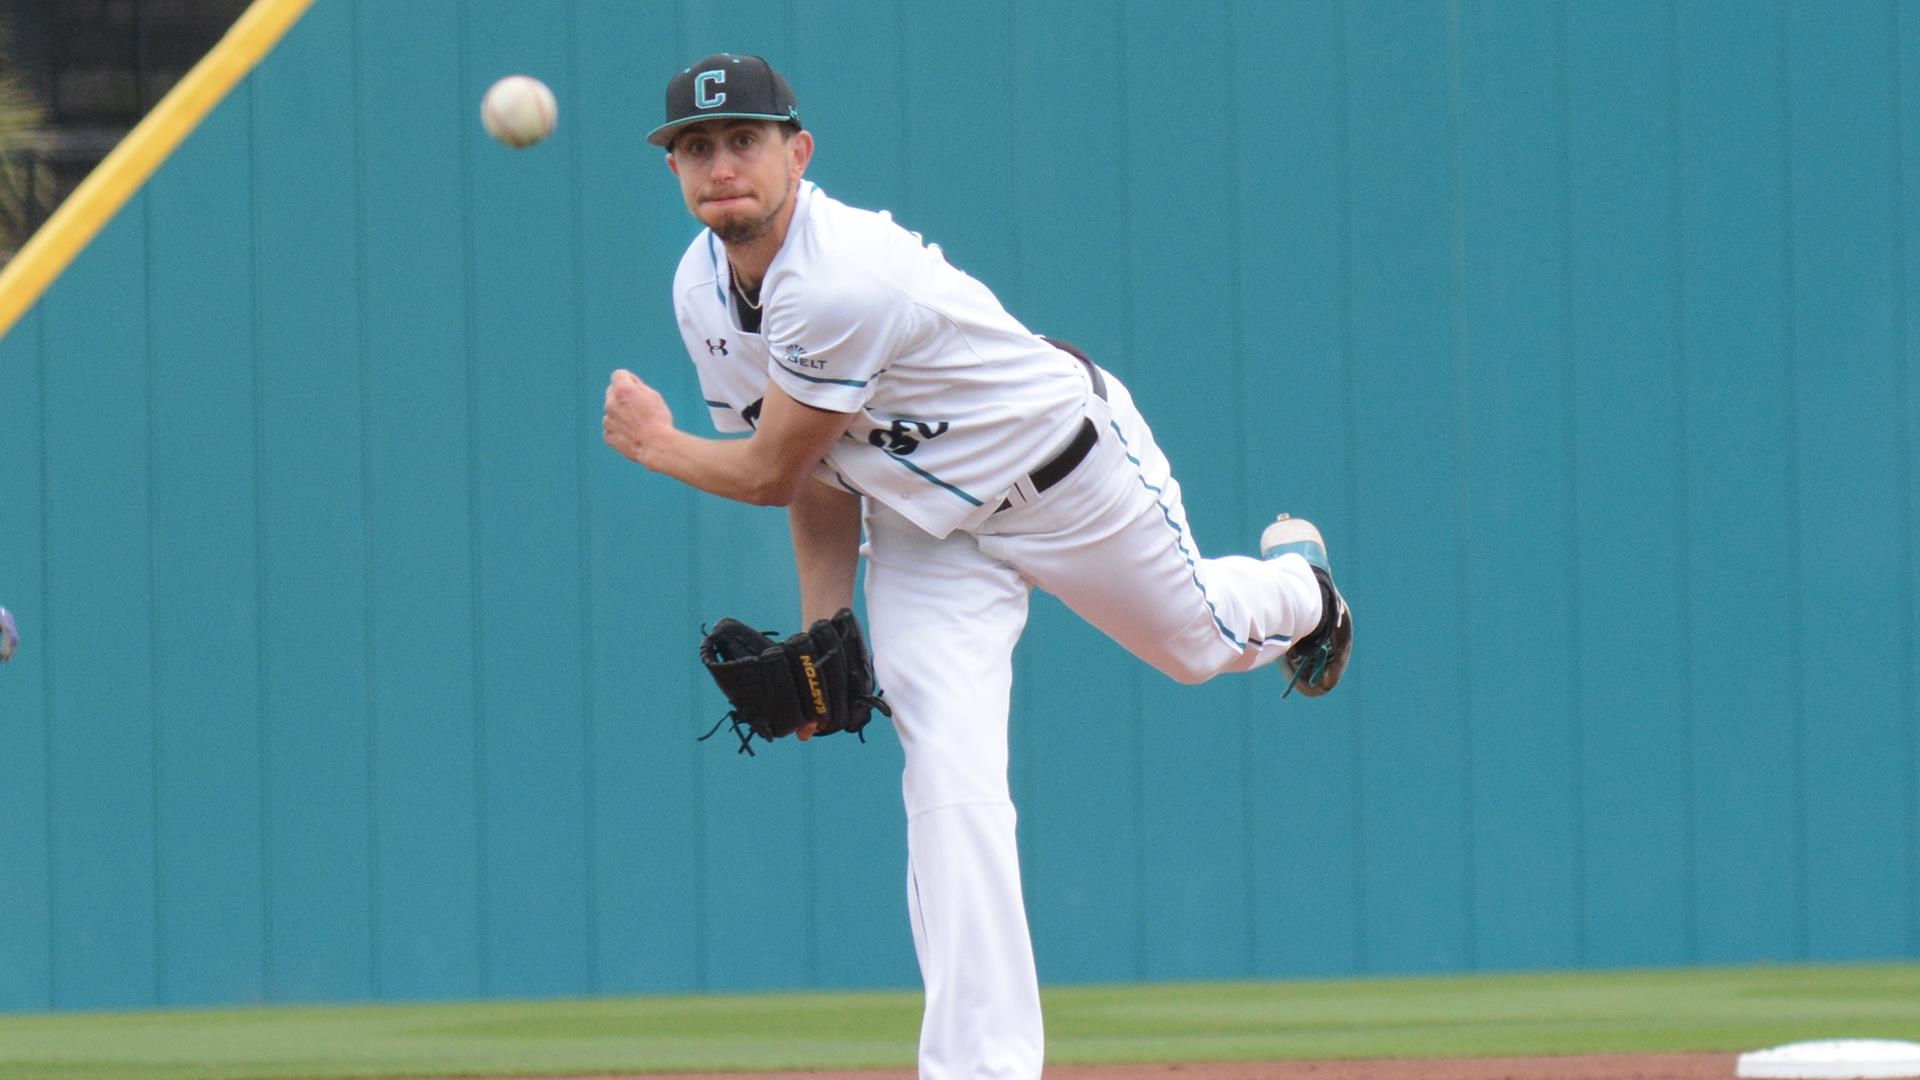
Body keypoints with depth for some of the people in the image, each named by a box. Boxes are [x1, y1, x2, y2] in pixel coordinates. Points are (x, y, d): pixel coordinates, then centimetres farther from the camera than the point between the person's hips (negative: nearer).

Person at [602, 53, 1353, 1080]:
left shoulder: (846, 281, -38)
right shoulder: (703, 290, -12)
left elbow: (768, 471, -28)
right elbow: (818, 471, 0)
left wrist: (653, 445, -12)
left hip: (1069, 473, -5)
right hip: (919, 524, 5)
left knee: (1199, 642, 21)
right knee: (949, 785, -12)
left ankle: (1293, 582, 59)